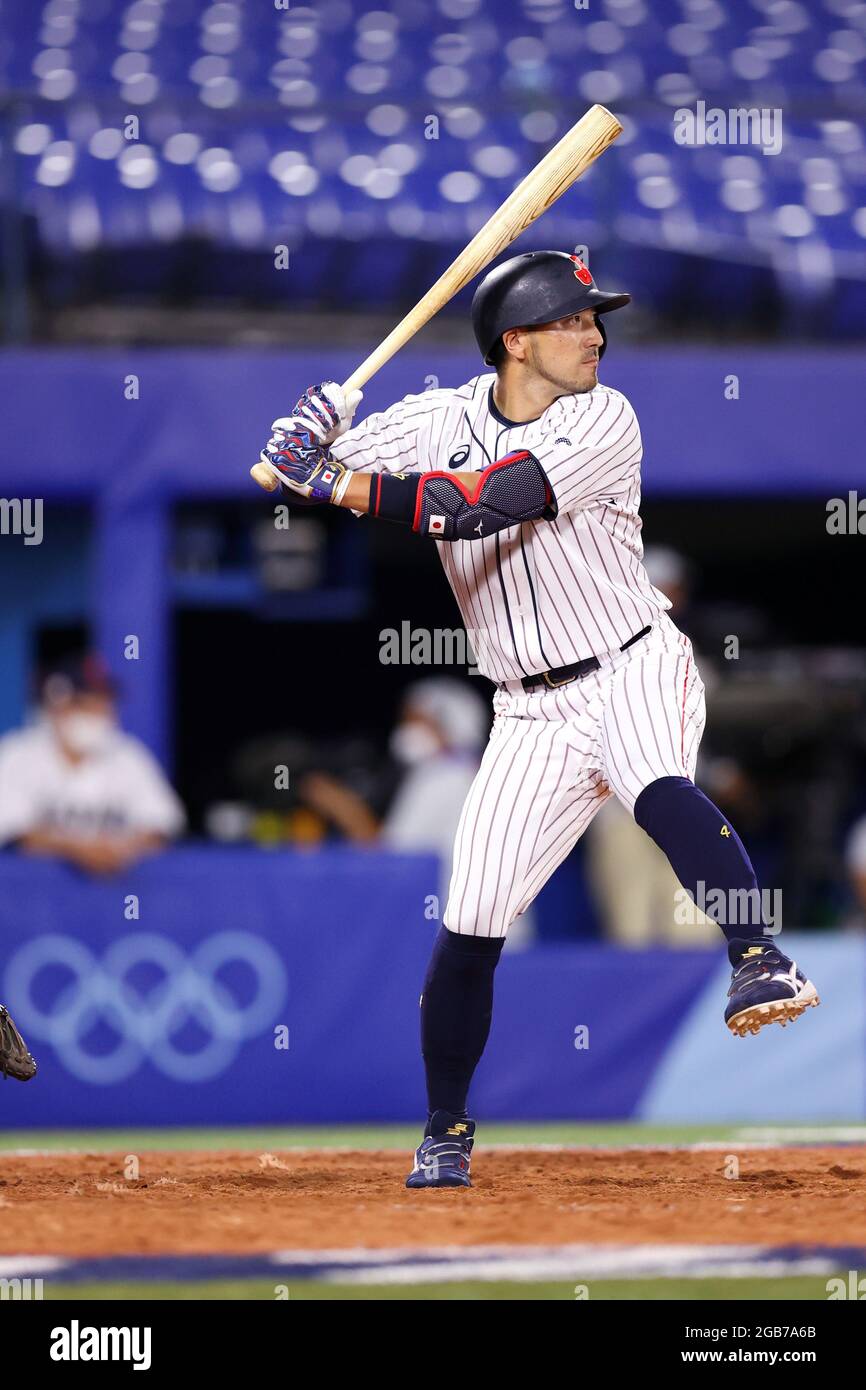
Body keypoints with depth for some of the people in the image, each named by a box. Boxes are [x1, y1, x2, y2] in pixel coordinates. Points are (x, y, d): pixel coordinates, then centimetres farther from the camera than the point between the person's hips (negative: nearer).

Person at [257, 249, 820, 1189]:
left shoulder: (602, 420, -12)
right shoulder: (438, 422, 1)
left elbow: (480, 504, -24)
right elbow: (307, 470, -2)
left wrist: (339, 483, -28)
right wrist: (311, 428, -26)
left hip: (635, 670, -3)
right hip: (534, 714, 3)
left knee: (659, 791, -38)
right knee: (468, 925, -1)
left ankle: (757, 963, -44)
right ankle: (446, 1129, 17)